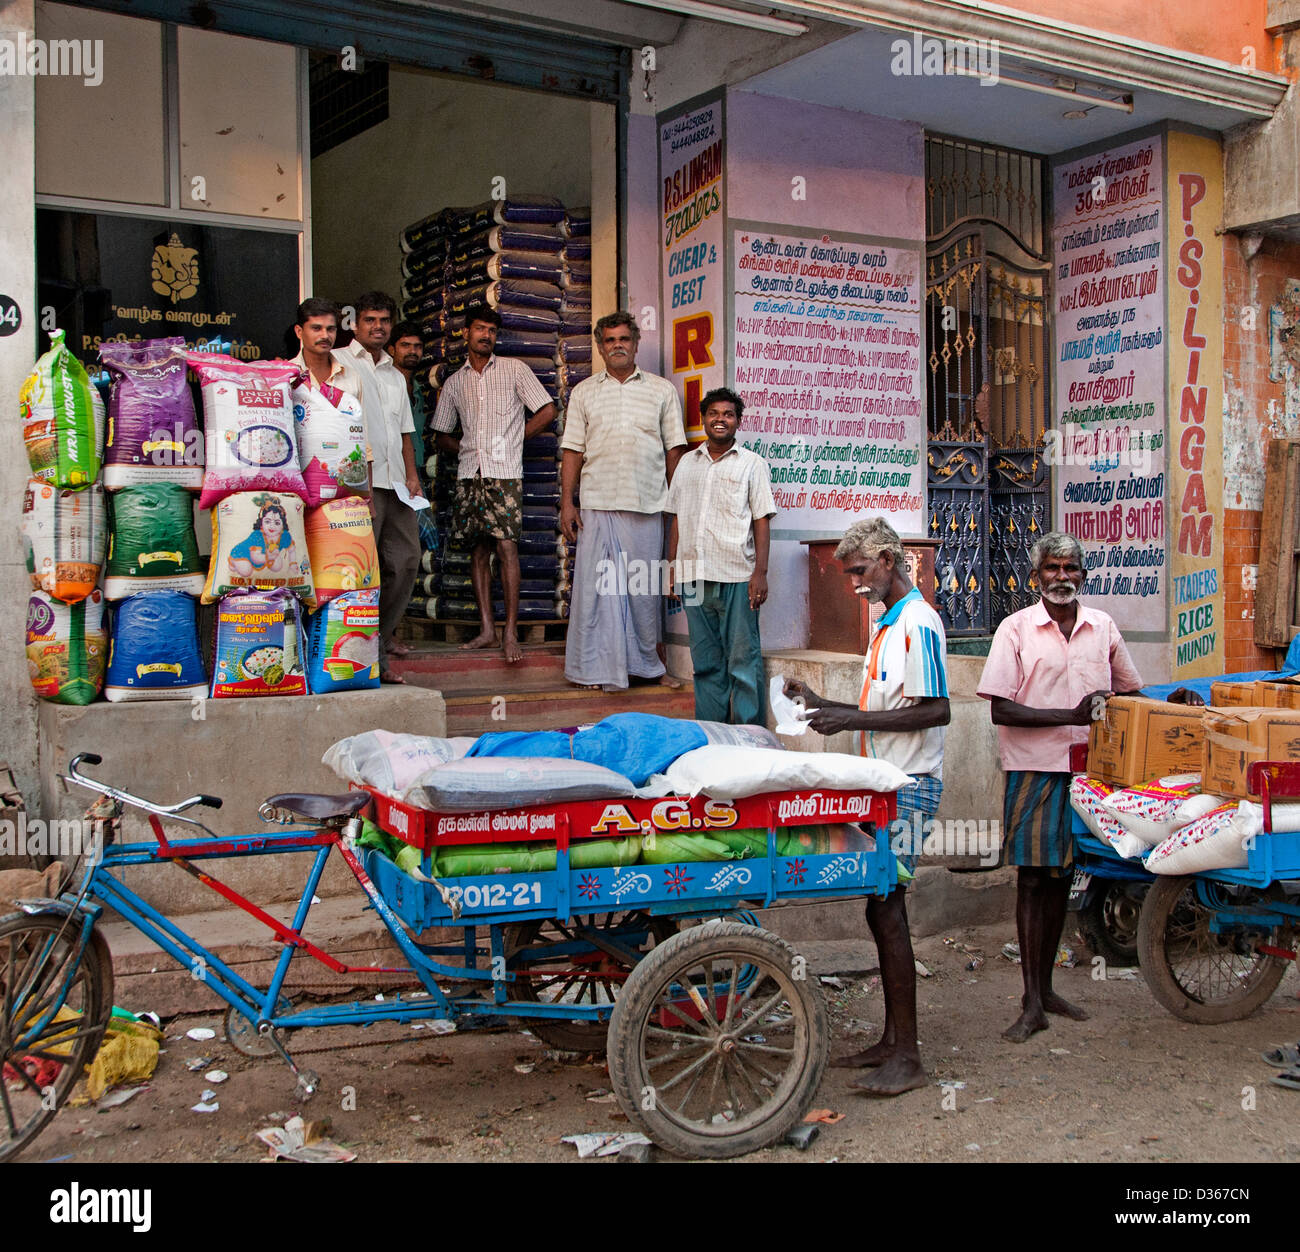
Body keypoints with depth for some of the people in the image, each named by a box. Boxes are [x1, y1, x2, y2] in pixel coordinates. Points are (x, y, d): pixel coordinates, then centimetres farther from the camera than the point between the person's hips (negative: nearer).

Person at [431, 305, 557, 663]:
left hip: (504, 473, -4)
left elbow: (547, 411, 3)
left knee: (506, 546, -12)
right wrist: (467, 449, 6)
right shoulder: (454, 382, 16)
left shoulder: (514, 369, 6)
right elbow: (442, 434, 23)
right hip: (469, 475, 4)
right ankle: (486, 629, 7)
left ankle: (510, 631, -12)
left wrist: (513, 439, 3)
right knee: (479, 549, 3)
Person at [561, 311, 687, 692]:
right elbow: (573, 452, 9)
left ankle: (648, 663, 15)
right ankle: (596, 668, 5)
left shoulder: (661, 390, 10)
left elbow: (674, 450, 10)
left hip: (647, 504, 0)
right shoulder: (584, 392, 12)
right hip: (598, 504, 0)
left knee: (646, 587, 4)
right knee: (597, 585, -2)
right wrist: (567, 503, 2)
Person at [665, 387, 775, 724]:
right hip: (694, 576, 4)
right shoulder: (687, 462, 18)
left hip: (737, 576, -4)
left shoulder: (751, 463, 6)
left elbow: (762, 521, 1)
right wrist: (672, 567, 12)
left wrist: (760, 573, -9)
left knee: (743, 660, -4)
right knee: (705, 662, 8)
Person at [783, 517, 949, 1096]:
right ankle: (891, 1039, 21)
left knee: (887, 907, -10)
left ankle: (907, 1057, -5)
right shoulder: (886, 624, 19)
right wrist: (823, 705, 13)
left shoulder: (918, 622, -12)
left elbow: (935, 710, -19)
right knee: (880, 908, 11)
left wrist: (852, 720, -20)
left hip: (907, 785, -10)